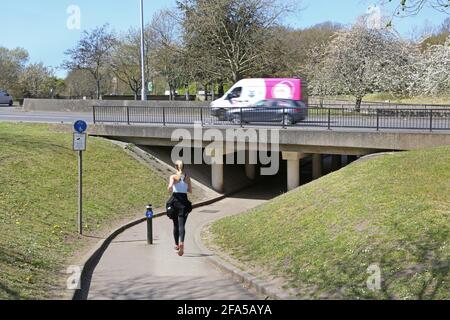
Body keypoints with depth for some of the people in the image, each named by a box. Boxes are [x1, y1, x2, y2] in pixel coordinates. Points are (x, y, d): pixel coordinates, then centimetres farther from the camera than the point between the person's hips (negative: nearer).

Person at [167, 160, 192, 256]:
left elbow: (170, 186, -20)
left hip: (175, 200, 0)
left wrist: (169, 190, 2)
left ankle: (177, 245, 28)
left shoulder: (173, 177, -4)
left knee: (176, 224, 16)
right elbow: (190, 191, 7)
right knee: (182, 224, -6)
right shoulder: (187, 178, 4)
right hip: (184, 201, 1)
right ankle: (181, 242, -31)